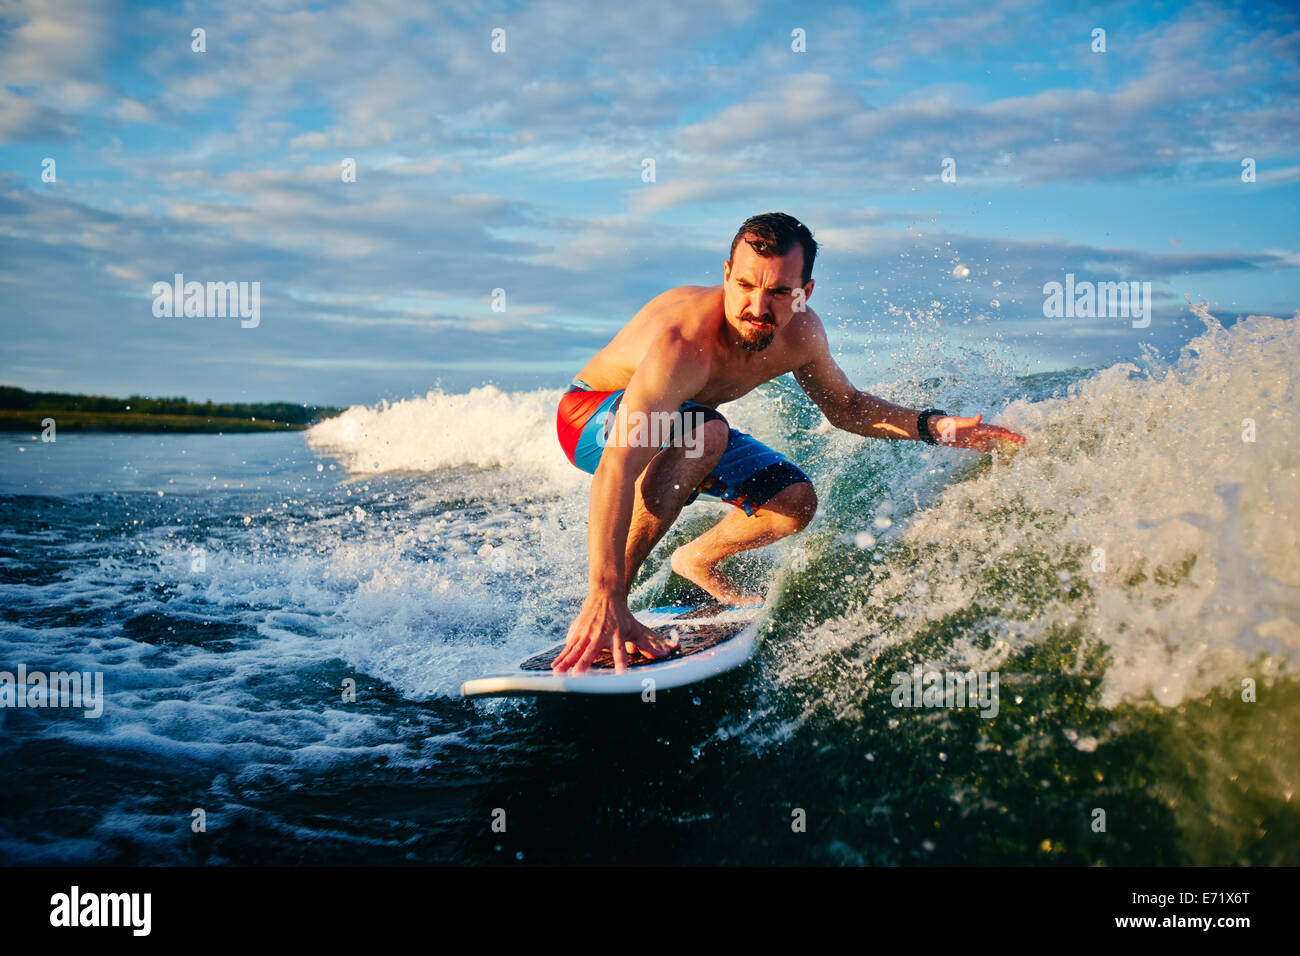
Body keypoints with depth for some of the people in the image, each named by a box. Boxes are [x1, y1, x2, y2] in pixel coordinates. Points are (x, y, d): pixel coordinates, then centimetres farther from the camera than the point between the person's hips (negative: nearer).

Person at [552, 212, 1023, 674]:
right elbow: (617, 470, -50)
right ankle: (607, 600, -28)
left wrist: (933, 426, -11)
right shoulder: (684, 345, -41)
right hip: (592, 418, -7)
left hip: (677, 425, 7)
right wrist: (604, 598, -60)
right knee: (703, 432, -38)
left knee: (794, 501, -8)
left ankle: (697, 560, 21)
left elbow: (845, 405, 4)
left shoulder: (800, 333, -17)